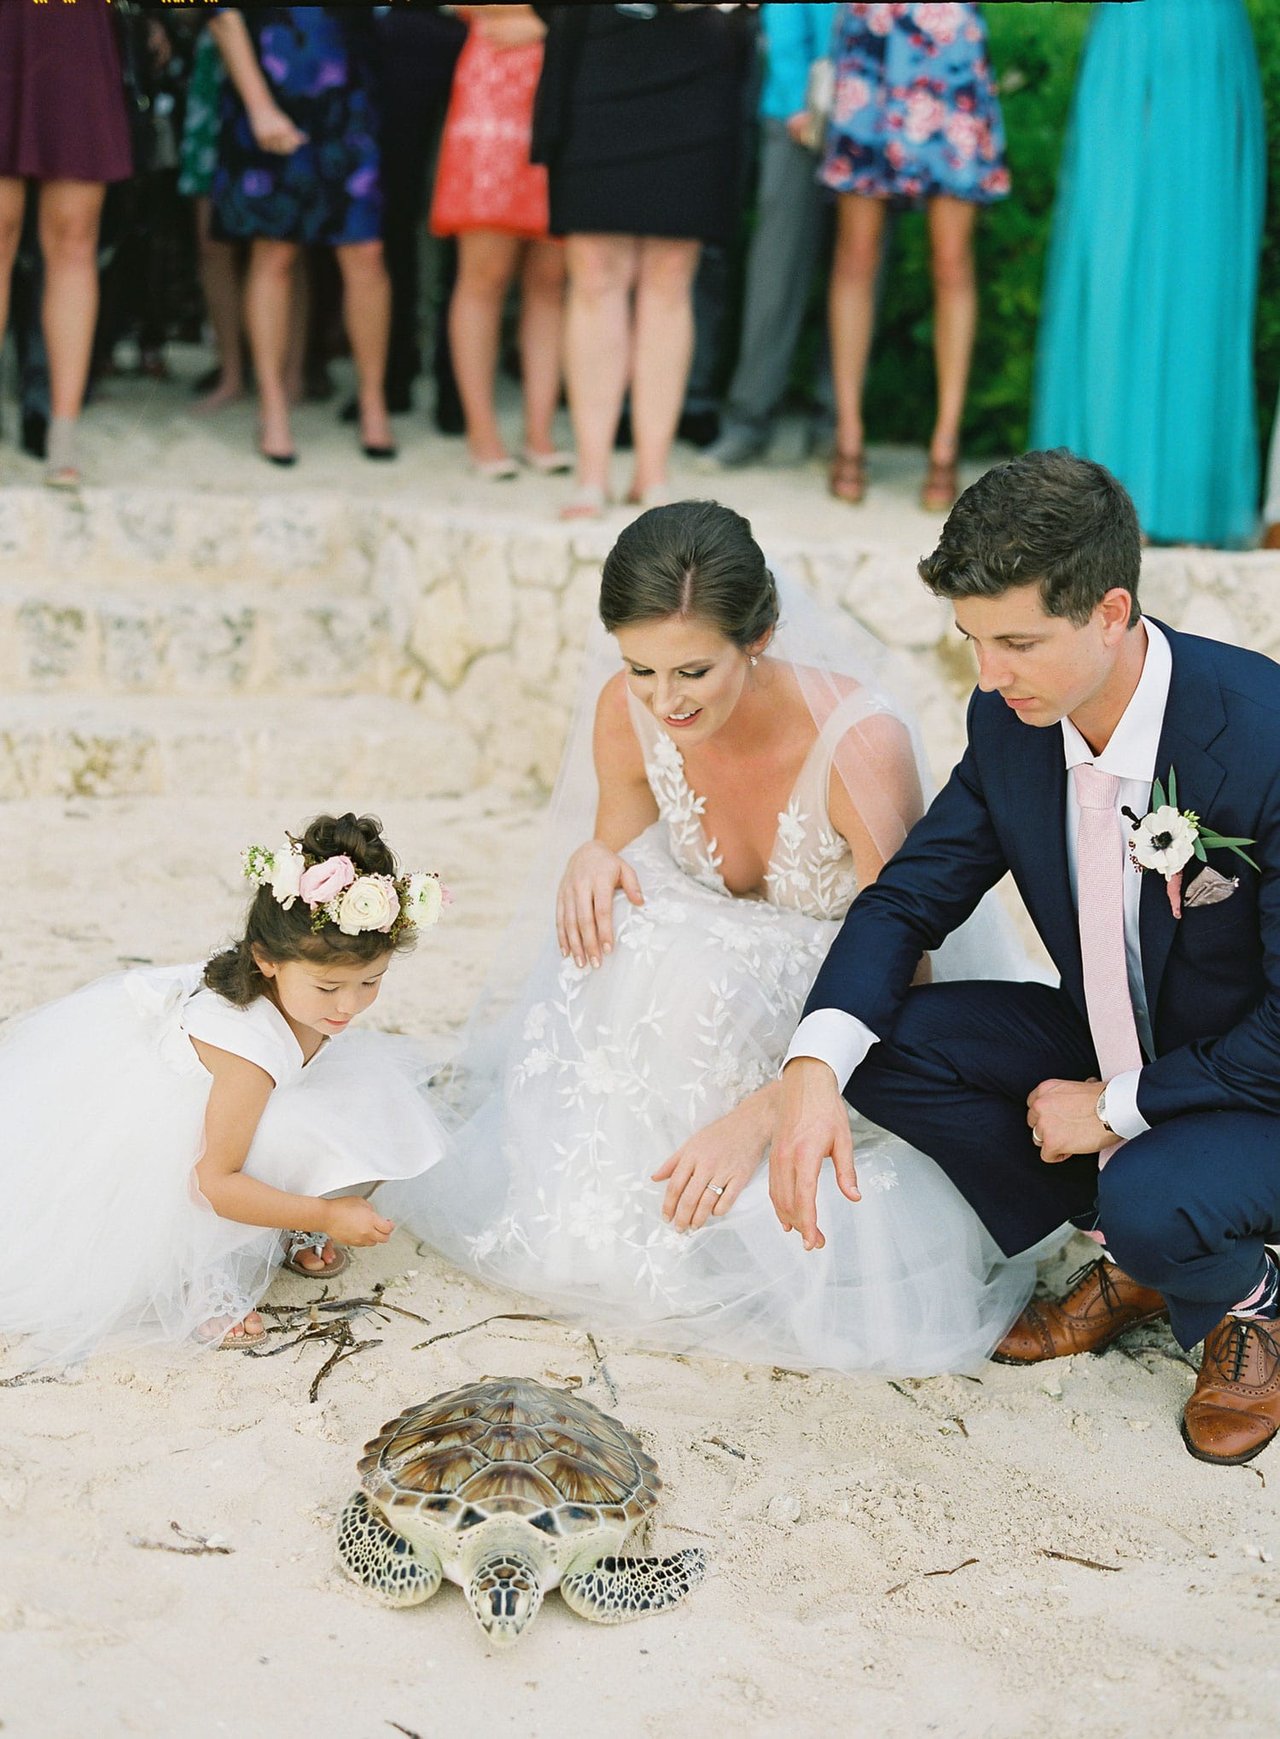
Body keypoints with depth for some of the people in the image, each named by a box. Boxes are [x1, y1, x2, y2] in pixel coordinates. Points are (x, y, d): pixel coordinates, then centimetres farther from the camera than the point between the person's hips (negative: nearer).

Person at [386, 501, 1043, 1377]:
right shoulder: (625, 713, -17)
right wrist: (591, 862, -23)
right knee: (616, 932, -28)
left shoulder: (860, 740, -31)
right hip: (717, 958, 4)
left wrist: (754, 1121, -36)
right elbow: (620, 852, 3)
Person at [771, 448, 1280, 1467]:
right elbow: (909, 897, -6)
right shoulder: (1011, 722, -11)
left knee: (1152, 1203, -36)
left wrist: (1117, 1108, -20)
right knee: (882, 1039, -12)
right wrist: (813, 1069, -24)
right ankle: (1129, 1257, 6)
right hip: (1118, 1047, 7)